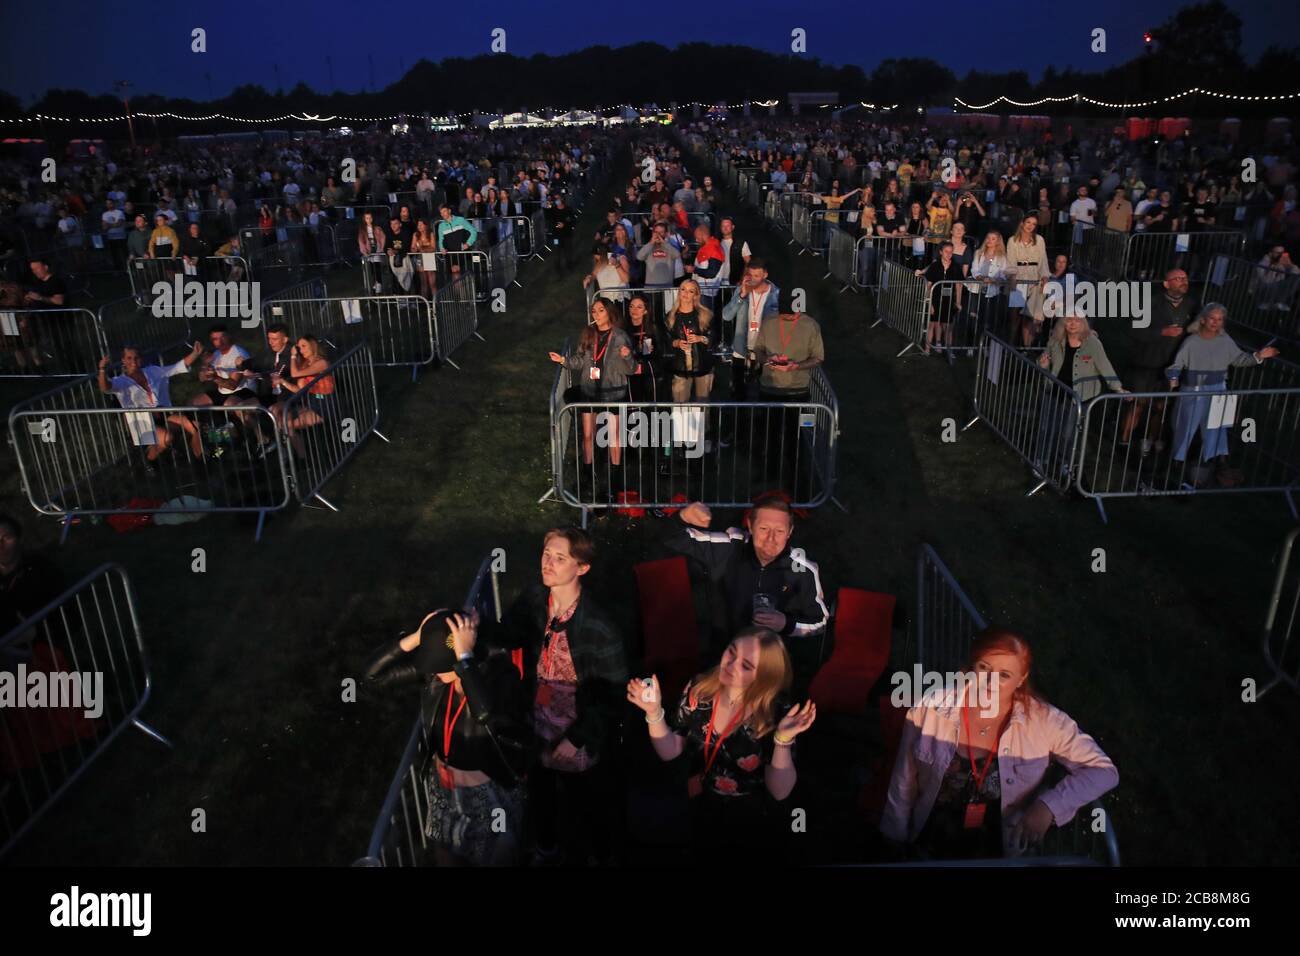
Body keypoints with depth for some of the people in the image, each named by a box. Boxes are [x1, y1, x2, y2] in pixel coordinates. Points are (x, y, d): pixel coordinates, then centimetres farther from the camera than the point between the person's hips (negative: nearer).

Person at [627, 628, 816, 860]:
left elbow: (779, 792, -22)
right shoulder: (698, 690, -14)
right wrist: (654, 711, -23)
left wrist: (783, 740, -36)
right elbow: (670, 751, -8)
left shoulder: (775, 714, -23)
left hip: (748, 829, -2)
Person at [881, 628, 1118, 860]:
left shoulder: (1043, 721, -11)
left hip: (1001, 855, 2)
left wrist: (1049, 805, -22)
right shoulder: (929, 709, -11)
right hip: (929, 850, -2)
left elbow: (1103, 770, -8)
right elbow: (904, 785, 0)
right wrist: (896, 845, 7)